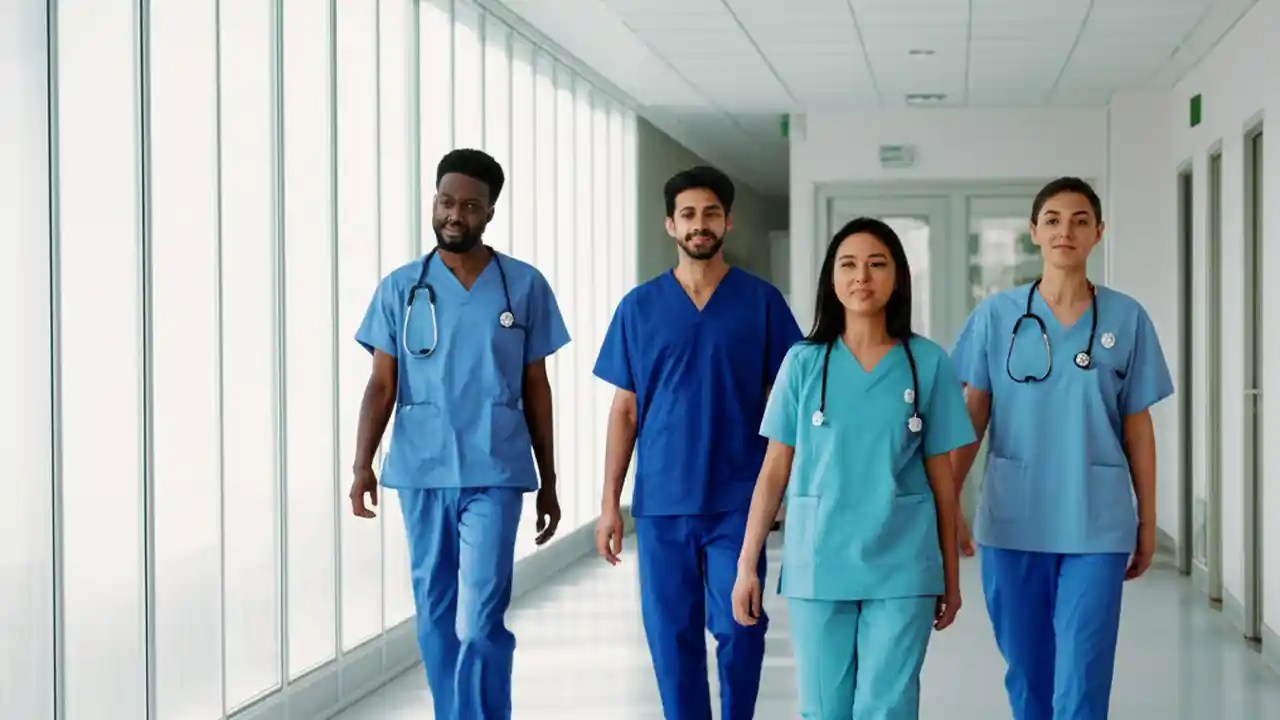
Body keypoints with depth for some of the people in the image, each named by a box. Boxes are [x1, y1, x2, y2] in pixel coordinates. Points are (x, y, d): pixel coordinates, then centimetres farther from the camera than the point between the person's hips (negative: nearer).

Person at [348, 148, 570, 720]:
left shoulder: (525, 286, 3)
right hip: (420, 473, 2)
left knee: (480, 621, -11)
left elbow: (535, 388, 8)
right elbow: (382, 385, 4)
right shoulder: (400, 288, 5)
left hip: (494, 474, -2)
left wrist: (548, 480, 9)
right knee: (435, 618, 9)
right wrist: (362, 463, -10)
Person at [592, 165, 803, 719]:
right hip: (661, 501, 1)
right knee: (672, 632, 6)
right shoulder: (639, 307, 5)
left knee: (739, 629, -1)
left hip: (738, 500, -1)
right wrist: (610, 502, 2)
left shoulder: (761, 302, 1)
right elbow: (625, 411, 7)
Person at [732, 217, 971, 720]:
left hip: (901, 566, -1)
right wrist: (747, 564, 0)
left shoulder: (928, 363, 1)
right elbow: (774, 471, 3)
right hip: (817, 564, 1)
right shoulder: (804, 362, 2)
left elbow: (941, 476, 5)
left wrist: (951, 575, 7)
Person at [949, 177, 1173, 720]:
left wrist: (1147, 521, 7)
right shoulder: (996, 316, 2)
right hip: (1012, 522, 1)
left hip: (1096, 526, -1)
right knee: (1026, 674, 11)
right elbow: (971, 419, 5)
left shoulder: (1126, 319, 2)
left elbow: (1137, 428, 6)